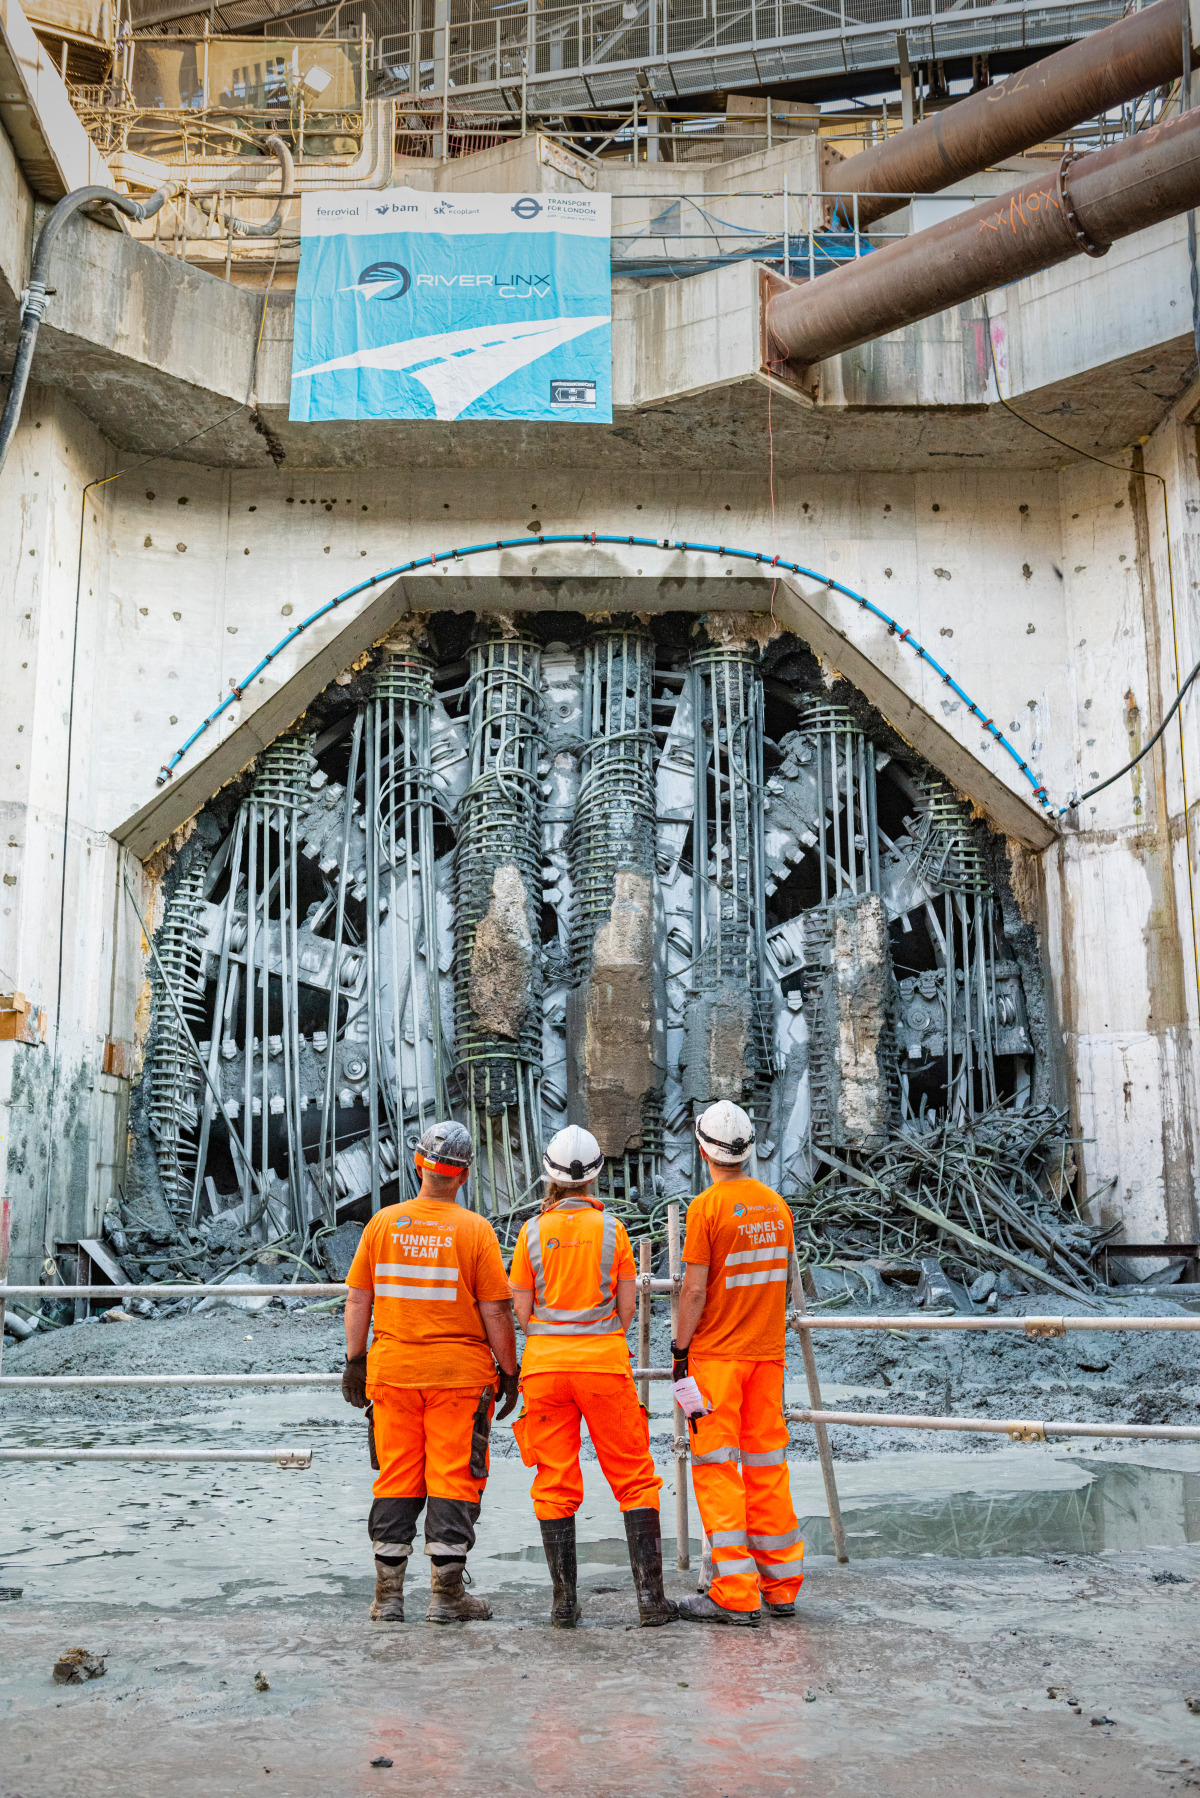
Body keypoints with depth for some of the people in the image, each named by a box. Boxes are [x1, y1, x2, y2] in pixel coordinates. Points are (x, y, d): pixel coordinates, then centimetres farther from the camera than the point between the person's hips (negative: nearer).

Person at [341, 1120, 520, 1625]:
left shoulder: (382, 1223, 1)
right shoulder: (475, 1229, -8)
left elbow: (357, 1300, 5)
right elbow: (495, 1311, -7)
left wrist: (355, 1361, 13)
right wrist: (508, 1370, 1)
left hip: (391, 1370, 3)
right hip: (460, 1373, -3)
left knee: (396, 1479, 11)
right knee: (453, 1478, 5)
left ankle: (388, 1594, 17)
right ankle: (446, 1595, 9)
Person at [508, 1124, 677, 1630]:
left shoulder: (533, 1232, 0)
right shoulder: (611, 1228, -2)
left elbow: (522, 1312, 3)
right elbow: (627, 1306, 1)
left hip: (545, 1361, 1)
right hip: (604, 1361, -1)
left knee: (555, 1484, 8)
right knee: (634, 1478, 7)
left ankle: (564, 1602, 9)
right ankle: (650, 1595, 4)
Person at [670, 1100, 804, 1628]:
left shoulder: (707, 1207, -13)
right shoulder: (776, 1204, 6)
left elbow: (695, 1290, -13)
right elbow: (786, 1282, 13)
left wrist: (680, 1356, -7)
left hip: (716, 1353, -6)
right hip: (768, 1350, 6)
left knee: (716, 1469, 1)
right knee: (767, 1464, 13)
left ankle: (735, 1595, 1)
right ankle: (781, 1585, 19)